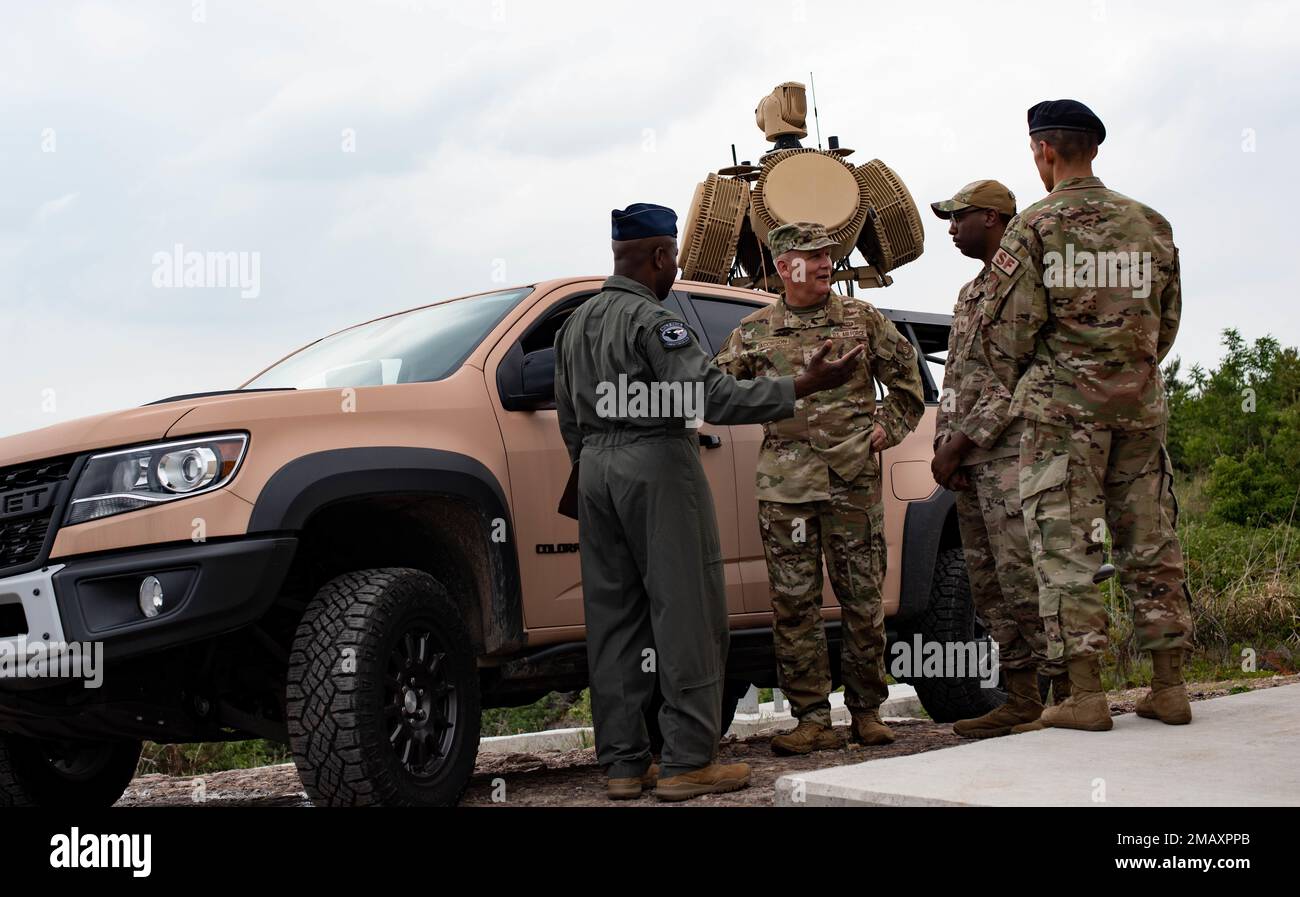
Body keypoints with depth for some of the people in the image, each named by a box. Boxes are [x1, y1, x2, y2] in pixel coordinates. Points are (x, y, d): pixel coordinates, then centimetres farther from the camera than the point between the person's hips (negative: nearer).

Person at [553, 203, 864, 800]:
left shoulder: (575, 325, 16)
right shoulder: (652, 321, -11)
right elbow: (711, 395, -21)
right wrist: (804, 386, -19)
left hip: (596, 467, 8)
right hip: (656, 466, -8)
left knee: (612, 620, 8)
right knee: (684, 615, -4)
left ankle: (623, 764, 10)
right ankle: (688, 762, -5)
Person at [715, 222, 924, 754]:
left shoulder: (862, 320, 10)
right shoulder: (754, 332, 9)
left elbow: (906, 376, 17)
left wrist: (888, 427, 8)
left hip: (853, 480, 0)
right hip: (784, 484, 0)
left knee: (862, 599, 4)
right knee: (793, 604, -1)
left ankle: (866, 711, 16)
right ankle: (813, 719, 5)